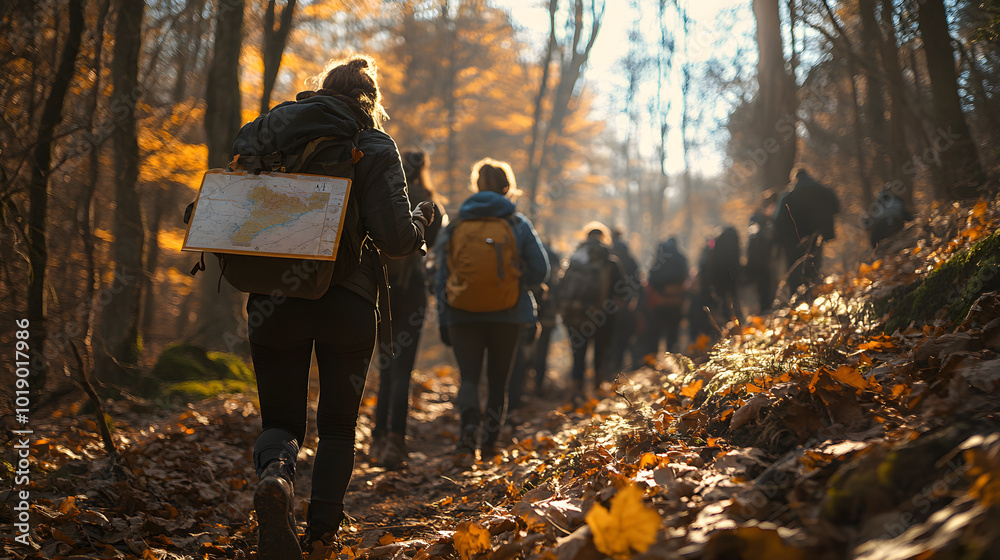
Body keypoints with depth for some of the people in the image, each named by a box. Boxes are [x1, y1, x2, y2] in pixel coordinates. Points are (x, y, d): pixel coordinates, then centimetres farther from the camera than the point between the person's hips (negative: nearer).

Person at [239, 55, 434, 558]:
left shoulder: (272, 127, 6)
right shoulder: (375, 148, -3)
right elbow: (394, 238, -10)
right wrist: (421, 220, 10)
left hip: (274, 298, 2)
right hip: (347, 303, -1)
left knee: (280, 420, 11)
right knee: (338, 425, 16)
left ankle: (274, 473, -24)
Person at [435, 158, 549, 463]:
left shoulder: (454, 227, 3)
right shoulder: (518, 225, -2)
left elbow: (441, 277, 4)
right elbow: (540, 271, -2)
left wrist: (443, 321, 10)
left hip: (462, 315, 0)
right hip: (507, 315, 0)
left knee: (468, 378, 1)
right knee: (498, 379, 14)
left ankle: (469, 430, -24)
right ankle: (489, 441, 20)